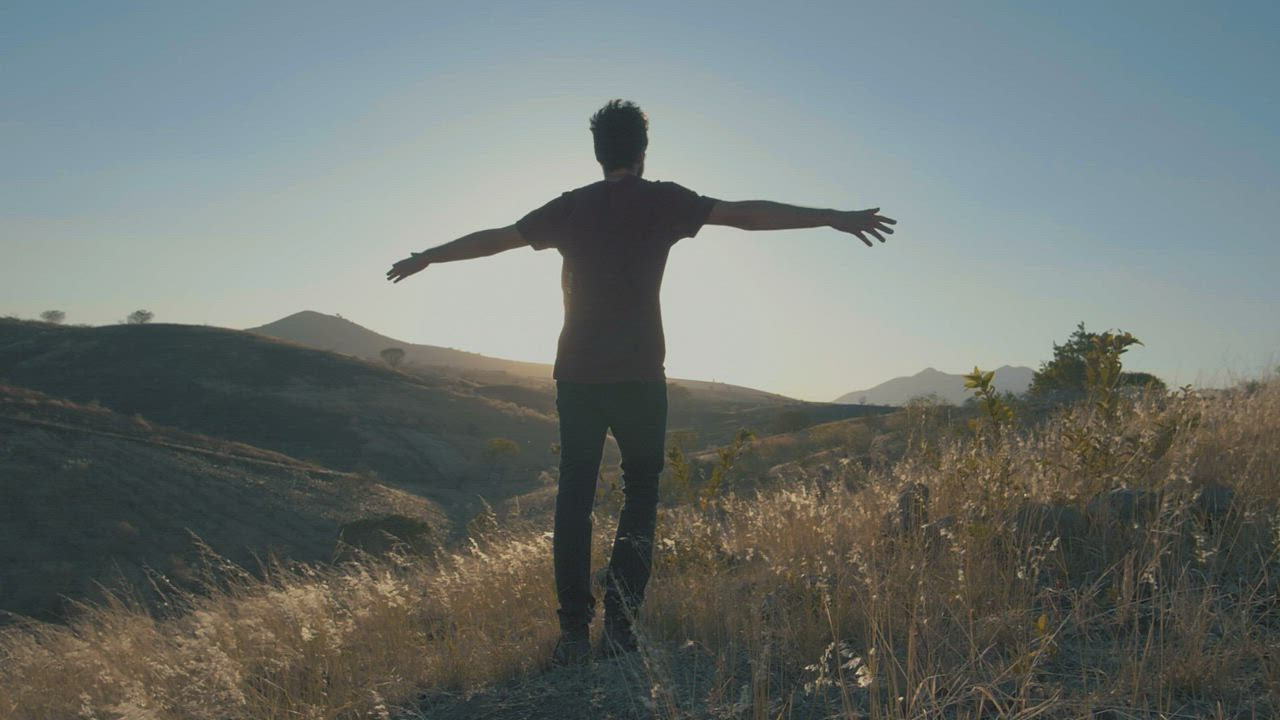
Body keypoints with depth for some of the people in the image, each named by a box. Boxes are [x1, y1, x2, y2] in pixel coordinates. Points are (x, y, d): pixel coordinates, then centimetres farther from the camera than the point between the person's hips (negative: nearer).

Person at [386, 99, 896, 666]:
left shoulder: (570, 206, 10)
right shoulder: (663, 201, 0)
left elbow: (493, 239, 18)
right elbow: (747, 214, -5)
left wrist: (426, 257, 33)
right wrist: (834, 218, -2)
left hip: (577, 373, 3)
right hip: (639, 374, -3)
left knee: (574, 497, 6)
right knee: (640, 492, 9)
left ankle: (574, 633, 4)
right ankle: (619, 623, -2)